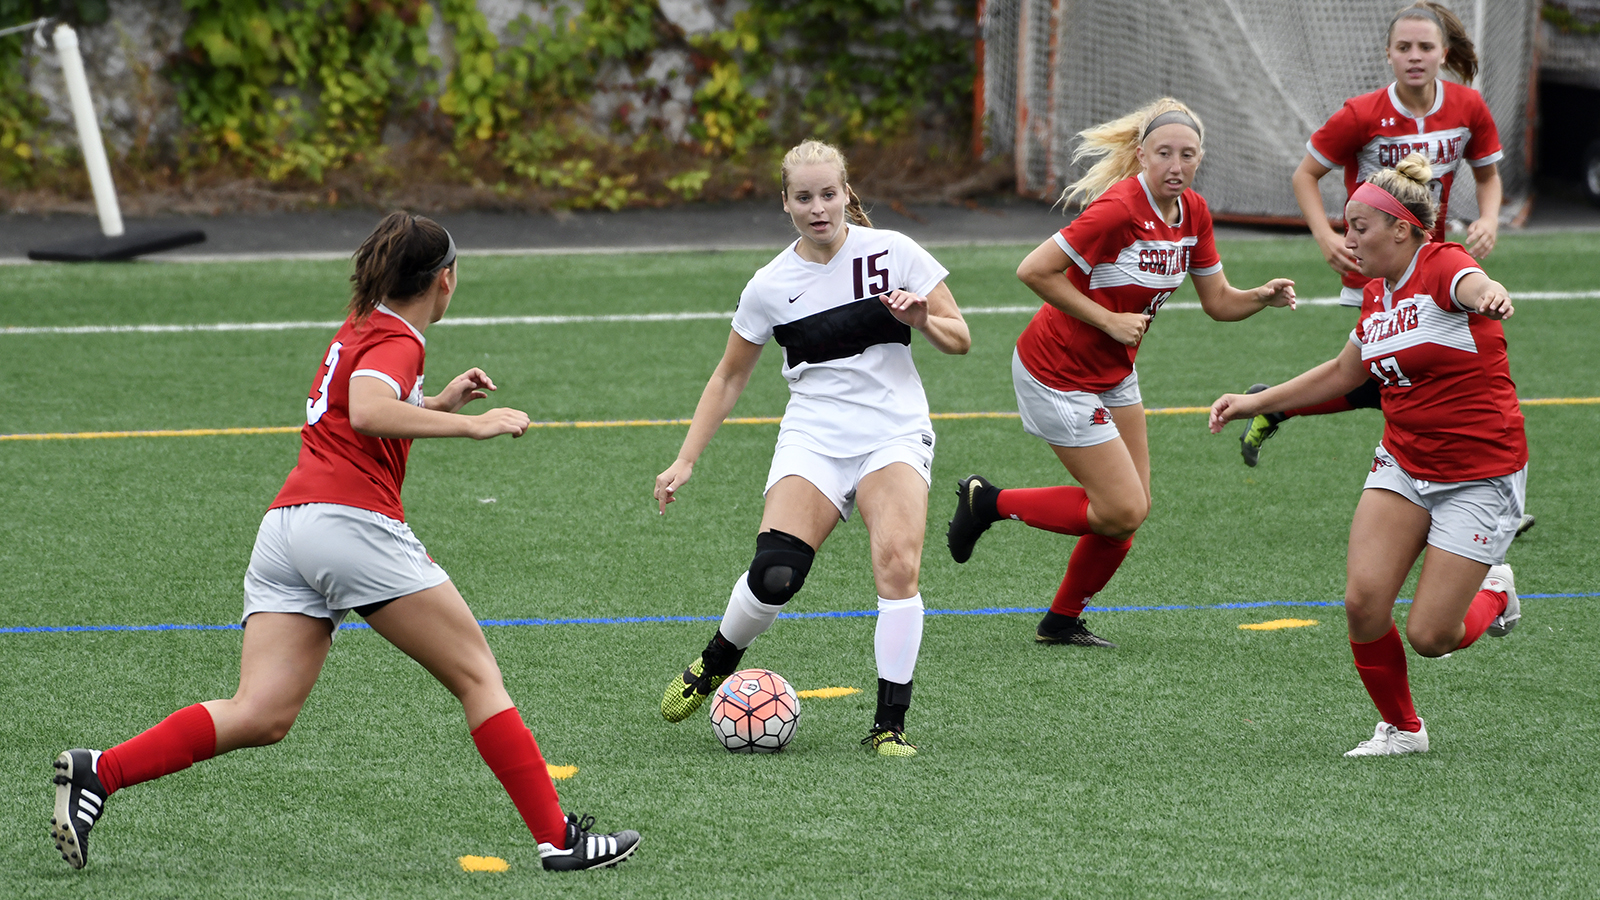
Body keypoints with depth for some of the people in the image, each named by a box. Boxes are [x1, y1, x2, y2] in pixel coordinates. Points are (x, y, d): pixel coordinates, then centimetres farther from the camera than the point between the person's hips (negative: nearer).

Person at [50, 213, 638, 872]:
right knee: (476, 674, 2)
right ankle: (556, 837, 0)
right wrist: (471, 425, -19)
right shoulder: (396, 340, -1)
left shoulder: (360, 329, 26)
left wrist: (439, 404, 39)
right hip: (352, 521, -8)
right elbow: (366, 413, -22)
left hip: (283, 527, 8)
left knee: (261, 716, -3)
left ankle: (98, 773, -16)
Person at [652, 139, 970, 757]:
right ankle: (715, 664, 10)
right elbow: (730, 377, 15)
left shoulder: (892, 252, 0)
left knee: (898, 561, -26)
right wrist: (685, 462, 10)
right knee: (774, 574, -21)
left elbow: (959, 338, 6)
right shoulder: (770, 285, 4)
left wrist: (921, 319, -16)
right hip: (812, 438, 1)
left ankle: (890, 723, -17)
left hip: (895, 433, -1)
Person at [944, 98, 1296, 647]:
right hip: (1057, 372, -8)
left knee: (1131, 509, 8)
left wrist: (1264, 296, -13)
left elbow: (1218, 302, 7)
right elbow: (1034, 271, -25)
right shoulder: (1119, 208, -26)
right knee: (1122, 511, -8)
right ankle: (986, 503, 8)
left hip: (1113, 374, 8)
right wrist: (1108, 320, -23)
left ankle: (1062, 621, 26)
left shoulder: (1193, 213, -1)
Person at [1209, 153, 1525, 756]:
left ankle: (1493, 594, 25)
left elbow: (1474, 287, -43)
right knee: (1364, 601, -12)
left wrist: (1491, 296, -68)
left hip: (1479, 476, -7)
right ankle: (1400, 728, 11)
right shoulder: (1377, 294, 7)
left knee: (1429, 636, -9)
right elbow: (1343, 373, 24)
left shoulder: (1442, 265, -17)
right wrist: (1256, 403, 20)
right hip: (1403, 466, 7)